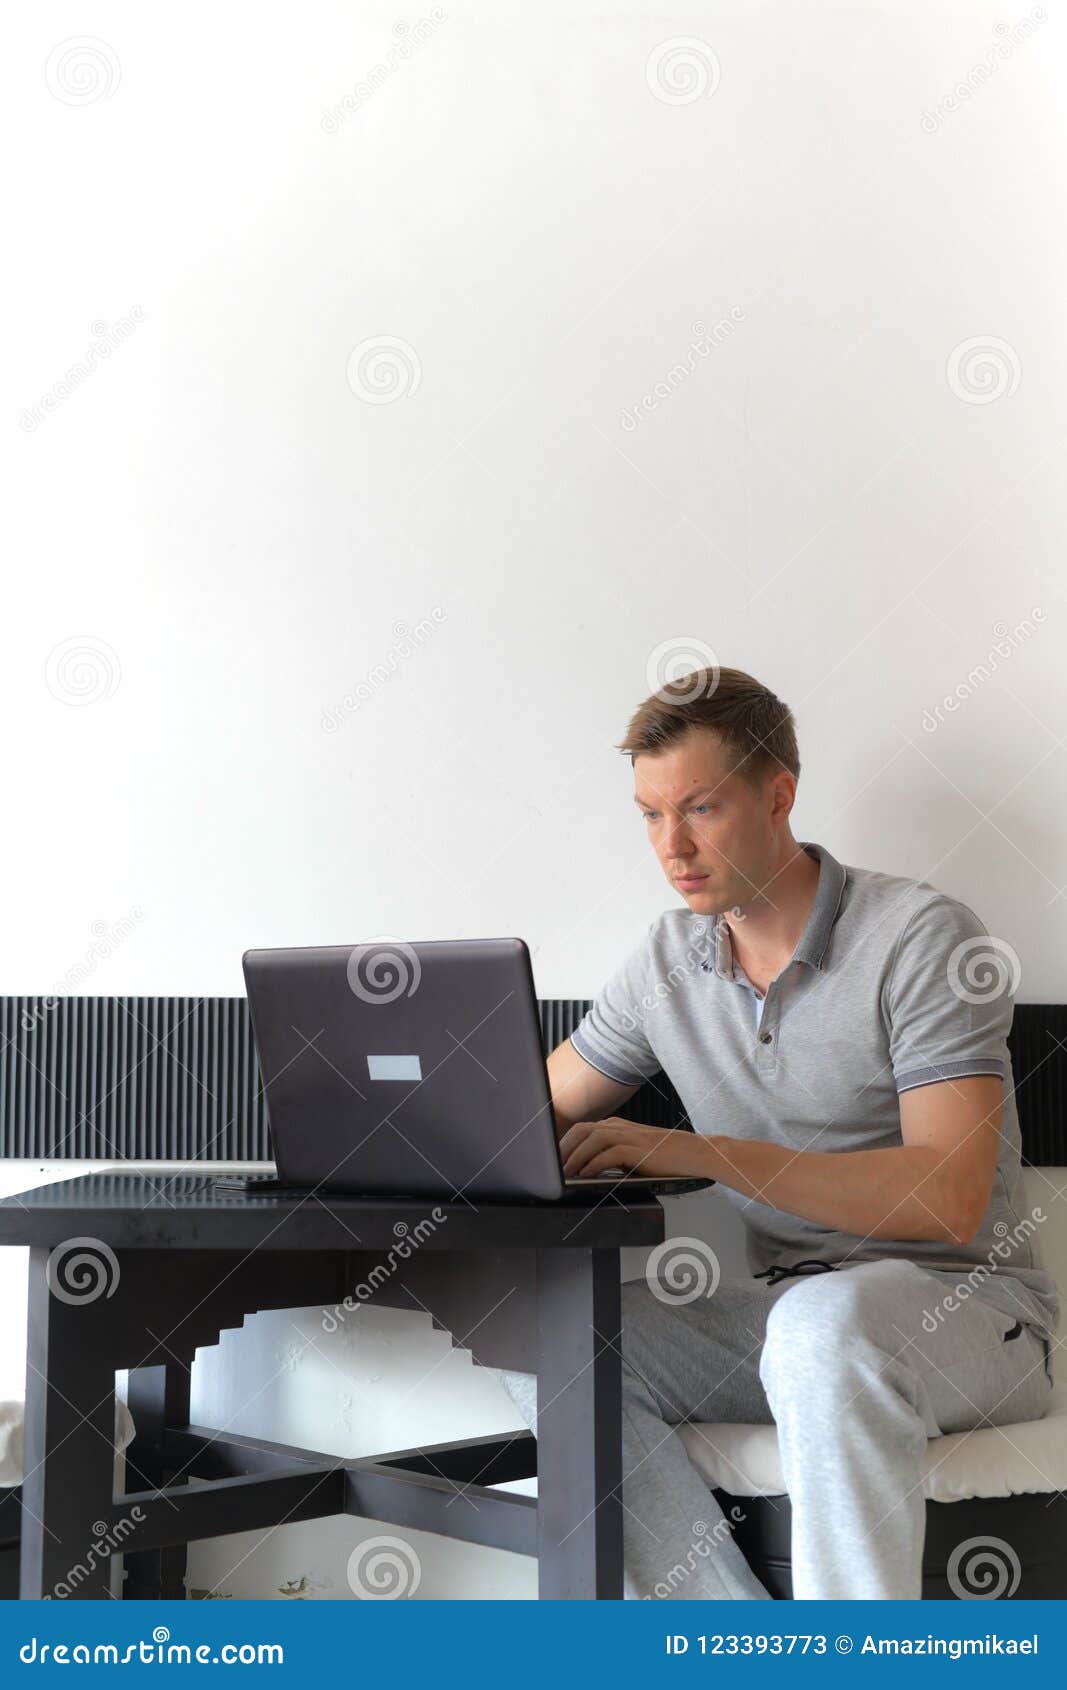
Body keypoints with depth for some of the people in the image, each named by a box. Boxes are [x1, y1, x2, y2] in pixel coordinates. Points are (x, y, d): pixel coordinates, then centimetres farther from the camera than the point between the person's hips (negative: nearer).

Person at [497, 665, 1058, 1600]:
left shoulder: (920, 935, -11)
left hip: (964, 1307, -6)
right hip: (785, 1306, 6)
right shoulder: (669, 960, 8)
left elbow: (950, 1197, -21)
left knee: (823, 1322, -39)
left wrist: (705, 1153, -27)